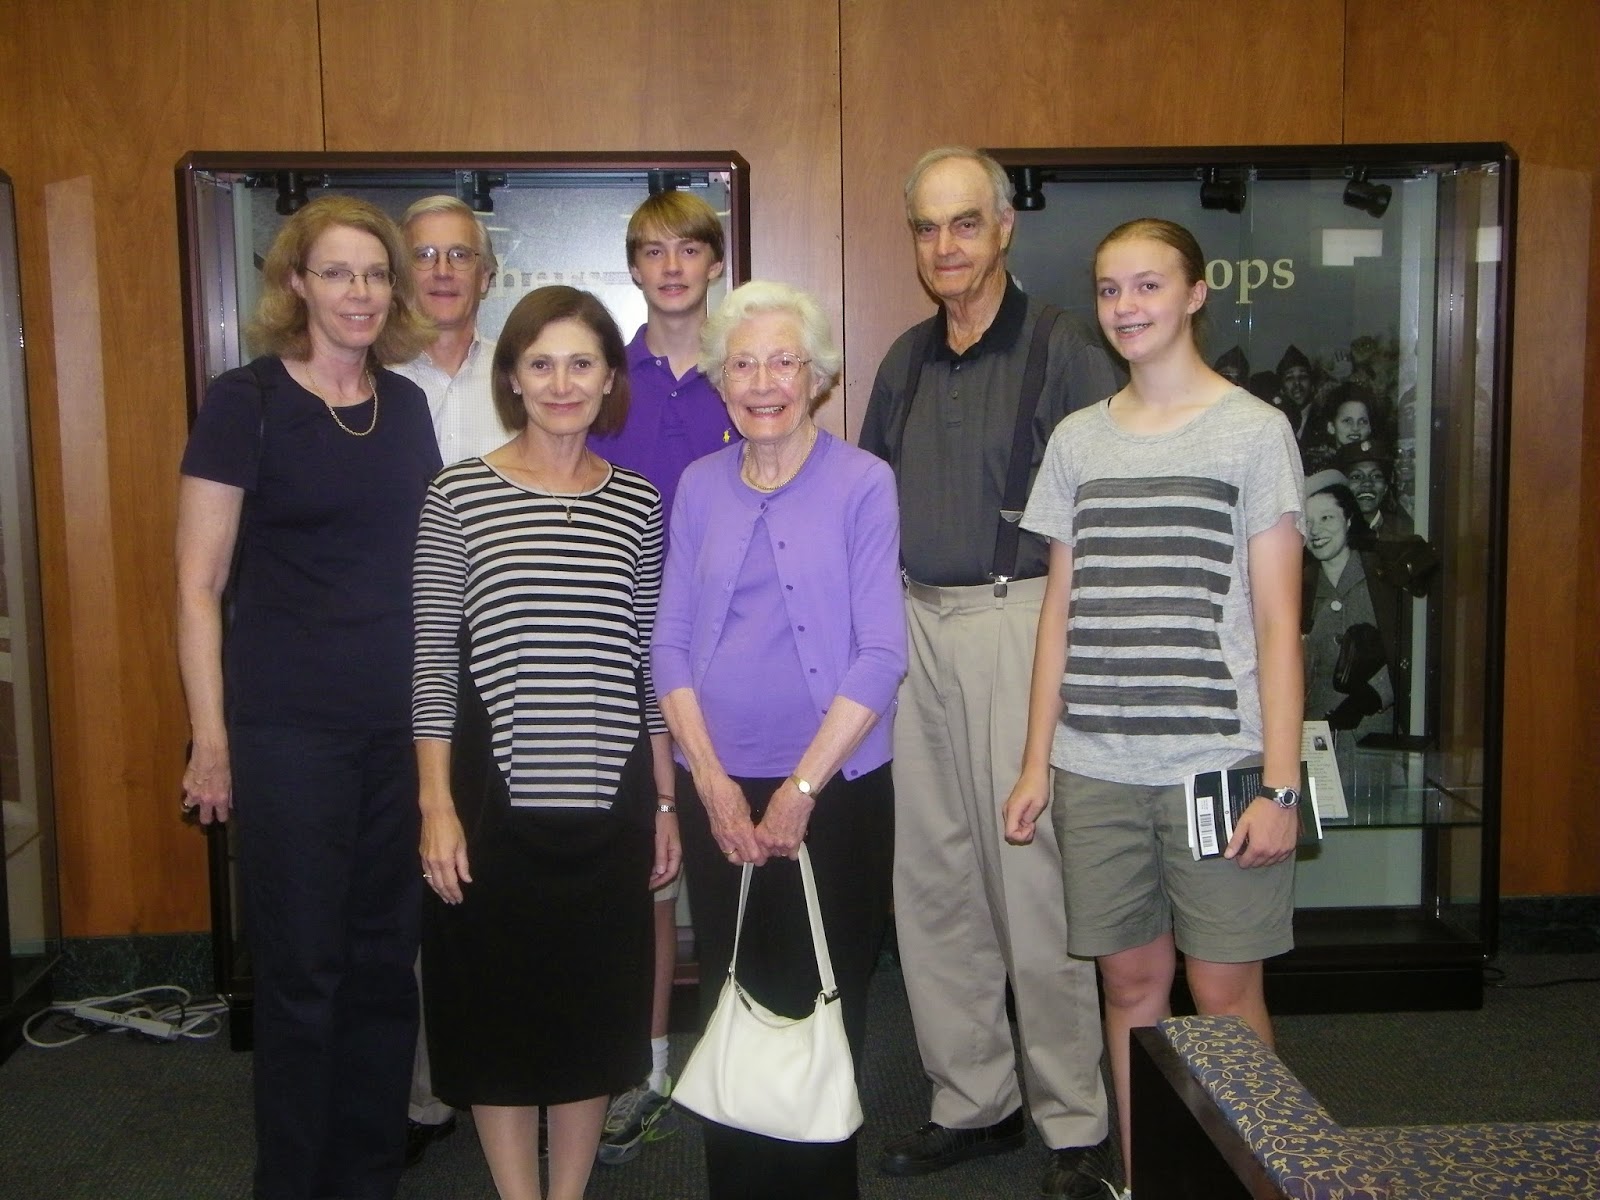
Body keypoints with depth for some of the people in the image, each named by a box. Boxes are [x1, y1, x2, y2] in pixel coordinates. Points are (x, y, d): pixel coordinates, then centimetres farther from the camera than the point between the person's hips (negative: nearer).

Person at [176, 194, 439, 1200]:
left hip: (401, 721, 5)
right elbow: (199, 582, -6)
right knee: (302, 963, 3)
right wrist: (210, 736, -9)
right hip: (288, 728, -5)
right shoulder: (245, 402, -6)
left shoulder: (406, 404, 9)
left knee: (385, 955, 12)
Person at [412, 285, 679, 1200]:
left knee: (595, 1004, 11)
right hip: (495, 790, -2)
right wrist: (437, 804, -8)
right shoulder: (459, 496, -3)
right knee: (496, 1002, 9)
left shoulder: (638, 503, 4)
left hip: (609, 794, 2)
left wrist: (665, 801, 7)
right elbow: (434, 657, -4)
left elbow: (650, 660, 8)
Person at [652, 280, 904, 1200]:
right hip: (720, 793, 3)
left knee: (823, 1010, 5)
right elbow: (671, 643, 5)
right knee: (731, 1001, 11)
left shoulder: (862, 483, -4)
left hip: (835, 790, -3)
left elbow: (881, 654, -10)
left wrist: (801, 789, -13)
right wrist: (713, 782, -5)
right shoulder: (700, 486, 7)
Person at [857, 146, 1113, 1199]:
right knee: (931, 874, 10)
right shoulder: (906, 360, 15)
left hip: (1020, 620, -6)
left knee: (1034, 876, -3)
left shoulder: (1065, 353, -5)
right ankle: (973, 1099, 26)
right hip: (913, 628, 7)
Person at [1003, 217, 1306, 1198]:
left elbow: (1277, 620, -4)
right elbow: (1061, 611, 11)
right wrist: (1037, 761, 8)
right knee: (1132, 981, 11)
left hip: (1214, 759, -3)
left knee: (1222, 989, 3)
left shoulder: (1253, 430, -1)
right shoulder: (1078, 438, 10)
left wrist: (1280, 782, -9)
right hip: (1094, 768, 3)